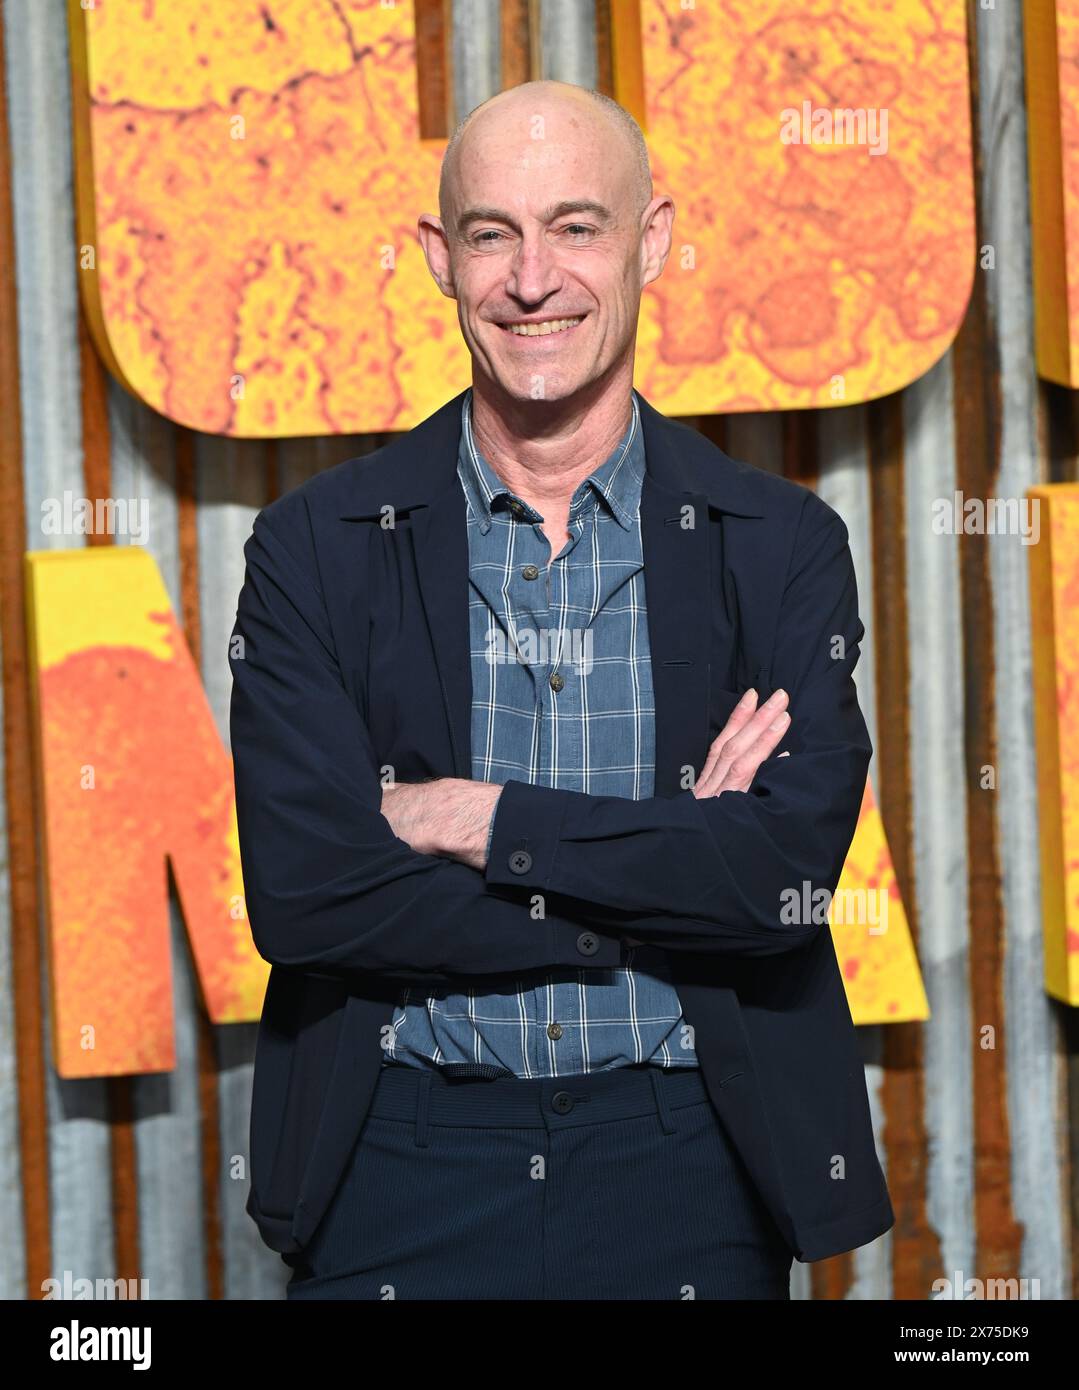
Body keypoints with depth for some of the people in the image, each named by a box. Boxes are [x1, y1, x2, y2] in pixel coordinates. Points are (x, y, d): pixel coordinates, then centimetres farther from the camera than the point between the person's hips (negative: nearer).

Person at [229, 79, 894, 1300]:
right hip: (403, 1164, 0)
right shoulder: (316, 547, 0)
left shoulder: (780, 545, 2)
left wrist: (485, 822, -14)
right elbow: (302, 895, -11)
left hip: (683, 1165, 0)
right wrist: (668, 871, -11)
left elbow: (790, 872, -11)